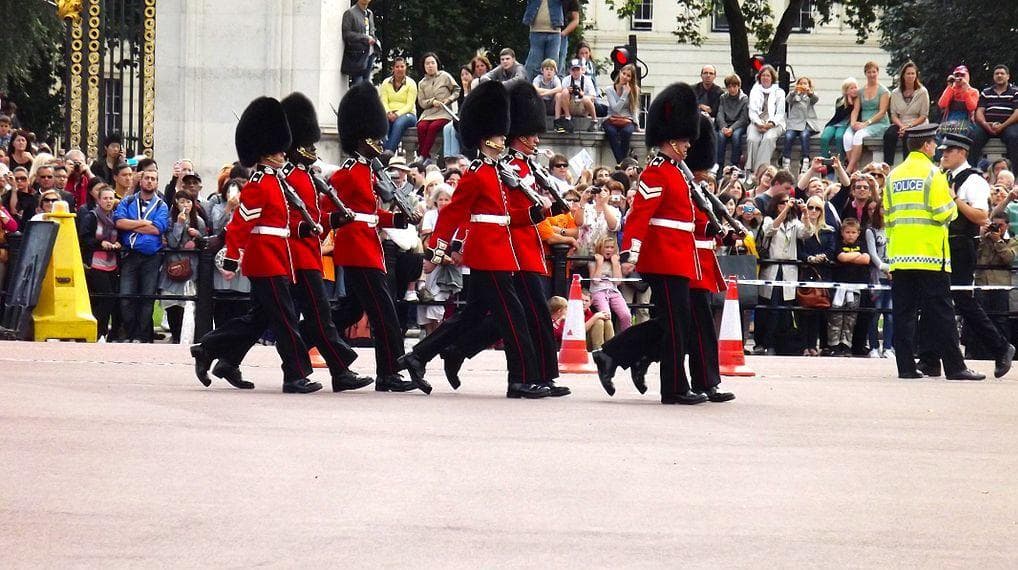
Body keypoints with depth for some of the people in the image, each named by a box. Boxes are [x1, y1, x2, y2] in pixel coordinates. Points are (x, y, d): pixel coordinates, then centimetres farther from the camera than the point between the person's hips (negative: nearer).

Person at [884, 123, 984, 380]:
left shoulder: (894, 176, 11)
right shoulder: (932, 173, -7)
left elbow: (887, 216, 13)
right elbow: (943, 213, -14)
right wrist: (951, 202, 9)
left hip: (899, 257, 5)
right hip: (930, 256, -5)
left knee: (904, 313, 5)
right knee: (940, 313, -4)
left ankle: (906, 366, 2)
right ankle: (955, 367, -4)